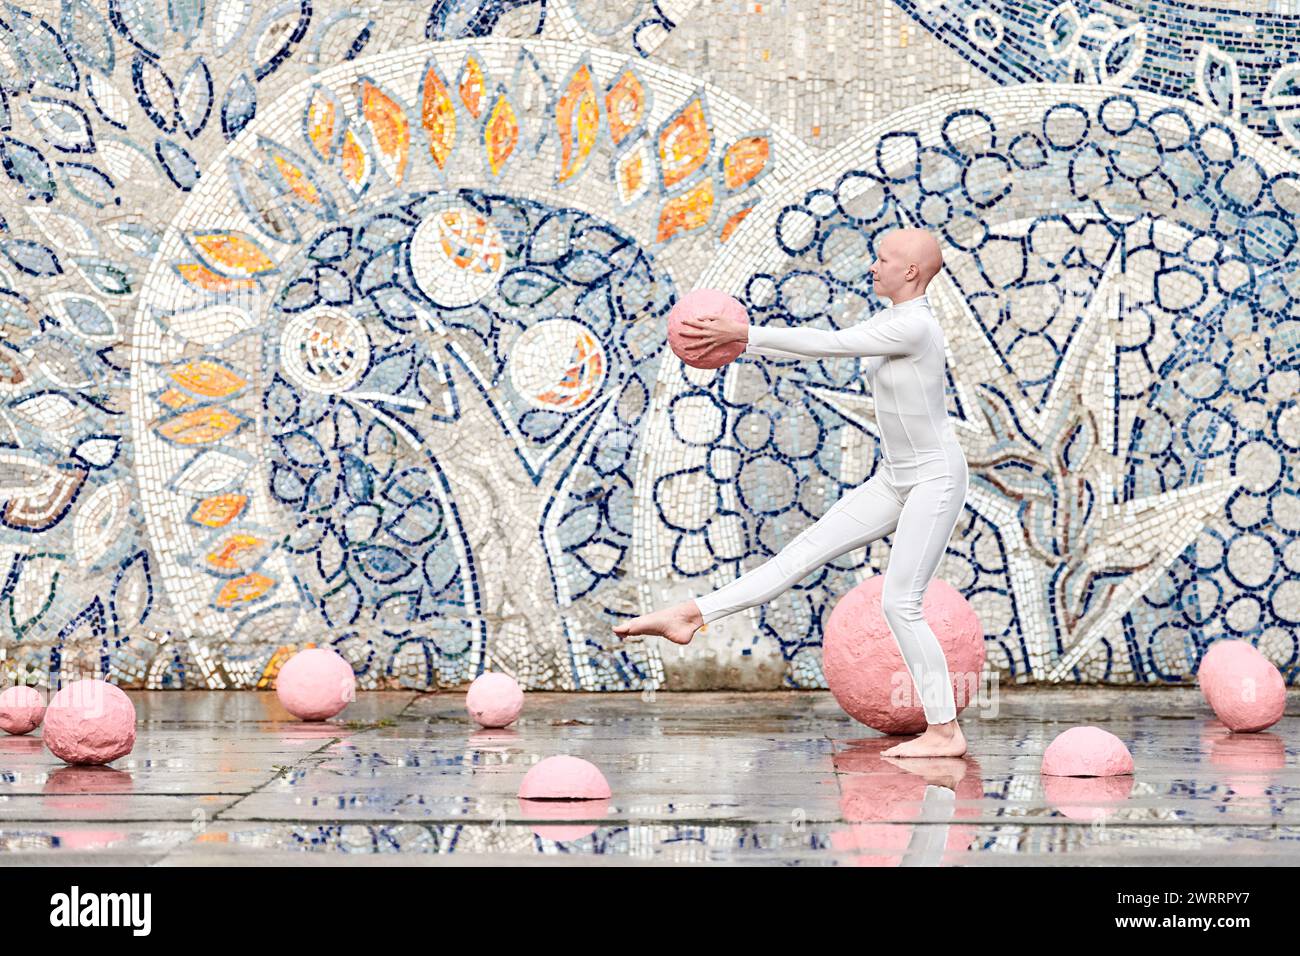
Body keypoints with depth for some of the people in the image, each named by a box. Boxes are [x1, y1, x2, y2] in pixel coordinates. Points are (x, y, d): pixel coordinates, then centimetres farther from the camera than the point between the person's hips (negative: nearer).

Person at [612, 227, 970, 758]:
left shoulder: (915, 326, -20)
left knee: (900, 603, -10)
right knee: (807, 550, 4)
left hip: (935, 478, -9)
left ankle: (945, 731, -3)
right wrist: (741, 343, 4)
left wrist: (745, 334, -19)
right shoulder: (887, 320, 10)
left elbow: (825, 344, -21)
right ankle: (691, 616, 1)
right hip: (895, 479, 9)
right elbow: (822, 346, 12)